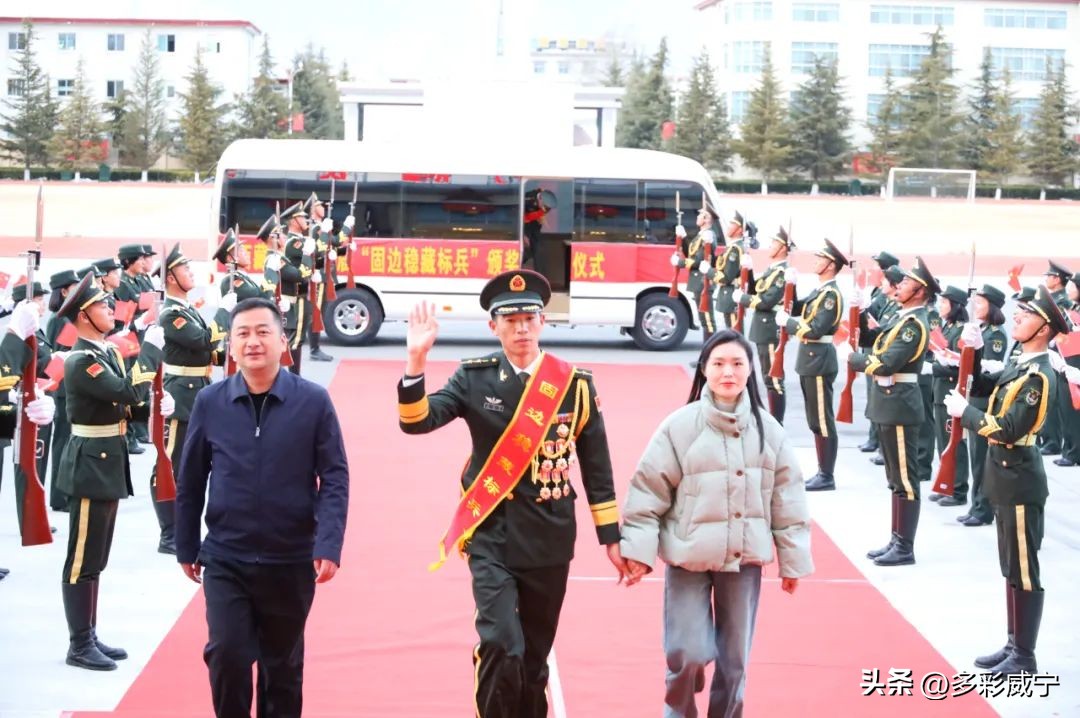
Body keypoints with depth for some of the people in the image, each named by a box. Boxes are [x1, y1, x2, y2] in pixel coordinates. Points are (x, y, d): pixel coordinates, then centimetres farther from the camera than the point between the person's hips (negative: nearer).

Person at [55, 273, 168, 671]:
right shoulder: (81, 360, -18)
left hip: (109, 464, 10)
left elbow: (127, 400, 15)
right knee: (83, 559, -3)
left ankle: (89, 636, 23)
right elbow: (128, 392, -28)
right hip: (90, 466, -10)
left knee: (96, 558, 15)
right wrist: (151, 347, -21)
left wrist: (159, 401, -3)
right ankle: (79, 645, 3)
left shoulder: (107, 352, 11)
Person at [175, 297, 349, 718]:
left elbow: (334, 479, -7)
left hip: (291, 561, 0)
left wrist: (328, 546, -17)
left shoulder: (313, 402, -7)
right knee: (226, 654, -10)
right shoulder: (210, 402, -2)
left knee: (283, 666, 12)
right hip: (225, 559, 0)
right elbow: (190, 481, 6)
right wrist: (186, 547, 9)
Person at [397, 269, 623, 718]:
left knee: (535, 656, 12)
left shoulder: (575, 383, 1)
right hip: (492, 535, -2)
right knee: (502, 648, -17)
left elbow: (596, 465, 6)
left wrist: (611, 537, 6)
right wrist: (416, 360, -25)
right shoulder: (474, 378, -1)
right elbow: (415, 421, -11)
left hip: (550, 538, 2)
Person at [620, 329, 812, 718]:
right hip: (689, 557, -3)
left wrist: (793, 559, 6)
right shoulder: (679, 426, -9)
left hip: (744, 558, 3)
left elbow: (787, 497, 5)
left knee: (735, 657, 10)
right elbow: (649, 489, -7)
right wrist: (639, 549, -11)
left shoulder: (767, 429, 0)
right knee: (689, 653, -5)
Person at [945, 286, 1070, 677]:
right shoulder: (1020, 364, 10)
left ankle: (1025, 659, 4)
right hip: (1006, 479, 10)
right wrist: (975, 351, 2)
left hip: (1020, 483, -10)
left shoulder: (1039, 376, -19)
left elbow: (1008, 430, -23)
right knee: (1011, 568, 16)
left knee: (1024, 572, -2)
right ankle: (1014, 645, 25)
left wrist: (964, 412, -13)